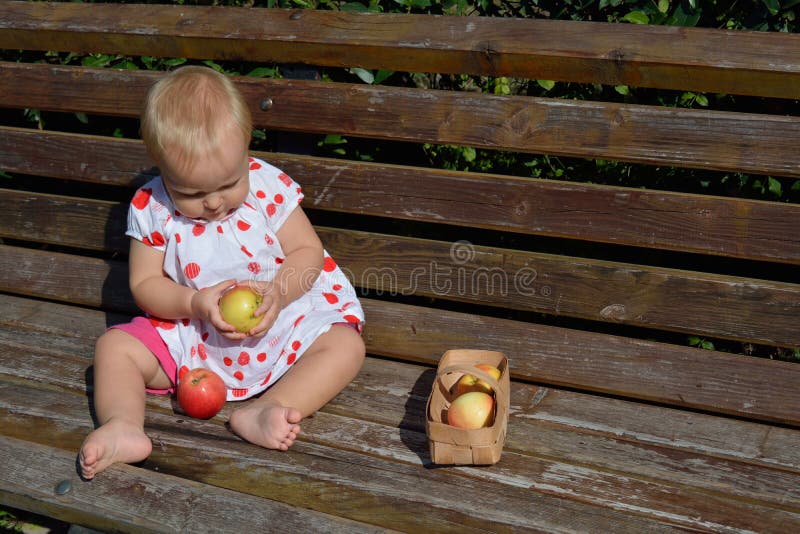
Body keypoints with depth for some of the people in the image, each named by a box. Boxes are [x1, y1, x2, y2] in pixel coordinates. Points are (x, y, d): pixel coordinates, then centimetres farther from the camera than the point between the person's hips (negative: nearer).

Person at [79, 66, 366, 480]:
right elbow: (144, 284, -5)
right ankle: (122, 427, -31)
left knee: (346, 345, -23)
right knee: (114, 346, -10)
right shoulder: (151, 210, -9)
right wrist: (194, 303, -25)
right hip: (191, 336, 1)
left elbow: (308, 250, -8)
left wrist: (277, 292, -28)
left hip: (280, 322, -1)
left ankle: (262, 412, -38)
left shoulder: (268, 186, -12)